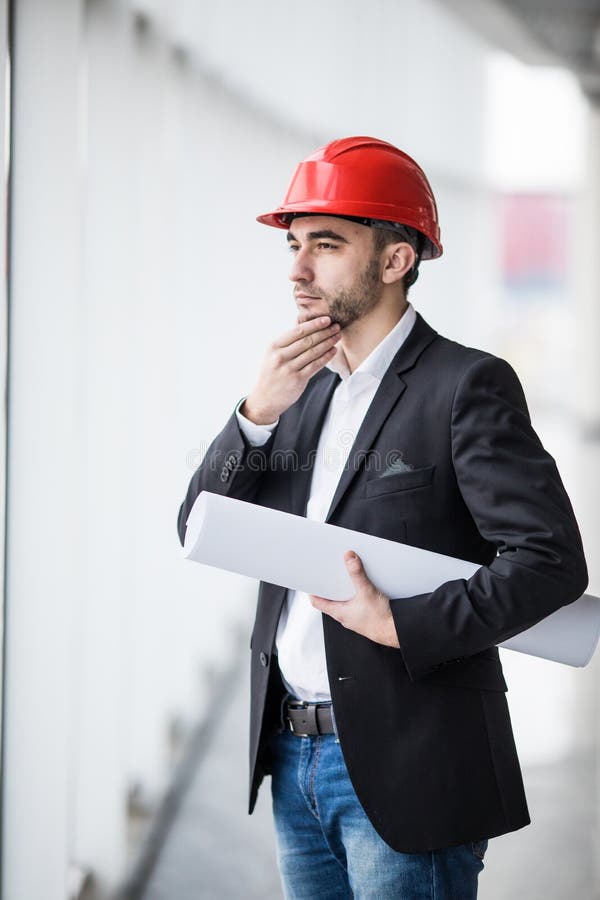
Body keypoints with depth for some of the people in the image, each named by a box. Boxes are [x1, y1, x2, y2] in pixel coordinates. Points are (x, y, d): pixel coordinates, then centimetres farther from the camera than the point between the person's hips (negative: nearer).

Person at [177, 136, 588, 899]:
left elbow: (552, 560, -17)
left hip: (403, 770, -7)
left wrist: (398, 626, -20)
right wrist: (256, 415, -8)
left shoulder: (468, 385, -9)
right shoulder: (301, 389, 12)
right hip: (295, 756, 7)